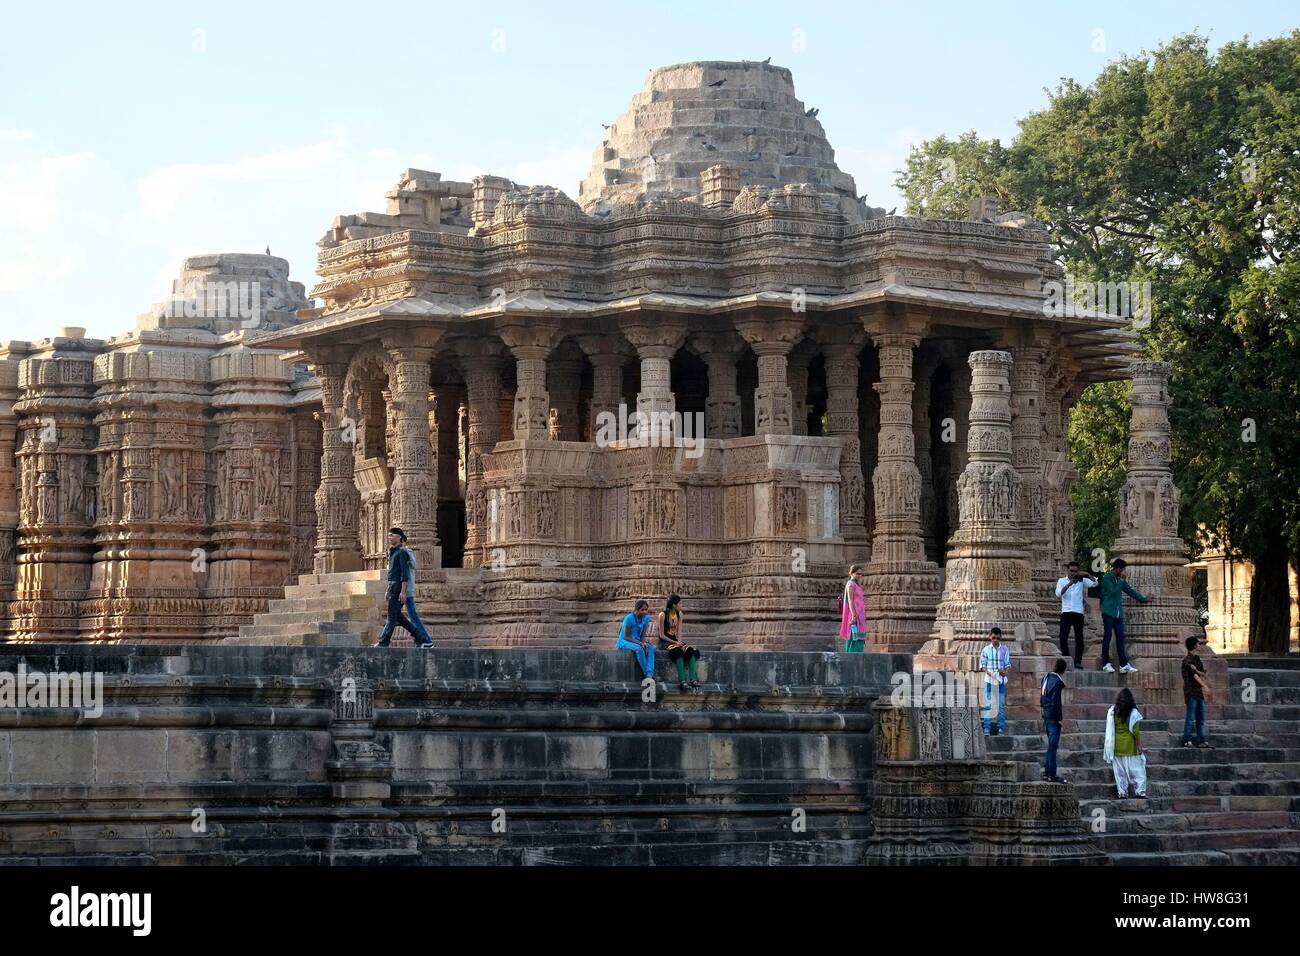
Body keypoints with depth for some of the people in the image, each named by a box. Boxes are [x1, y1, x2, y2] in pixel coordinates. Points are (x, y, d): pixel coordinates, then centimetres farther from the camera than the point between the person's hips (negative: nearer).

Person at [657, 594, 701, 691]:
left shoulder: (679, 614, 11)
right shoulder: (663, 615, -9)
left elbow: (679, 631, 7)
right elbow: (662, 635, -10)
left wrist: (679, 641, -13)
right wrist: (675, 642, -17)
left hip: (675, 641, 6)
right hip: (665, 642, -6)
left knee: (691, 650, -22)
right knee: (678, 651, -36)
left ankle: (693, 679, -33)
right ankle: (682, 681, -42)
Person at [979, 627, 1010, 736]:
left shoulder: (1004, 649, 6)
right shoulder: (986, 649, 2)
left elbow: (1007, 664, 9)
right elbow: (982, 664, 2)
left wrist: (1004, 671, -12)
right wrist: (988, 672, -16)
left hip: (1001, 680, 2)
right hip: (989, 679, -2)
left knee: (1002, 705, 3)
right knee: (988, 704, -4)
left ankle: (1001, 728, 8)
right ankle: (987, 728, -4)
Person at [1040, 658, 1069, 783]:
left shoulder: (1046, 678, 9)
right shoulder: (1058, 682, -18)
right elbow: (1056, 702, -21)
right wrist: (1060, 718, -14)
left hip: (1047, 715, 9)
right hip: (1054, 716, -9)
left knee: (1051, 744, 17)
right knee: (1053, 745, -5)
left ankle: (1047, 772, 19)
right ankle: (1051, 774, -3)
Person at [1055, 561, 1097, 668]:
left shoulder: (1081, 581, 11)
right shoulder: (1062, 581, 9)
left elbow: (1094, 584, -2)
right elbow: (1058, 593, -9)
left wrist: (1087, 575, -19)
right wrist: (1069, 584, -23)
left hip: (1078, 613, 0)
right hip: (1066, 613, 0)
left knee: (1079, 638, -1)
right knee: (1063, 638, -8)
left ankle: (1078, 662, 3)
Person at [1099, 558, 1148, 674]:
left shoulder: (1120, 580, 16)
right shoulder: (1107, 578, -5)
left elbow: (1130, 591, 26)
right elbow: (1113, 592, -16)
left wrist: (1144, 599, 31)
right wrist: (1122, 580, -12)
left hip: (1119, 613, 6)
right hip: (1109, 612, -6)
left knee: (1120, 638, 1)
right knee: (1107, 637, -4)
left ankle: (1123, 665, -3)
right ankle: (1106, 663, -1)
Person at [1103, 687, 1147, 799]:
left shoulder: (1112, 712, -3)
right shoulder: (1133, 713, -10)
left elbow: (1110, 730, 3)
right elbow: (1136, 731, -10)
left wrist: (1109, 746, 12)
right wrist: (1139, 745, -2)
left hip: (1116, 746, 2)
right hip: (1130, 746, -2)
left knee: (1119, 770, 9)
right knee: (1136, 769, 3)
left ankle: (1122, 793, 9)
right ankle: (1140, 792, -2)